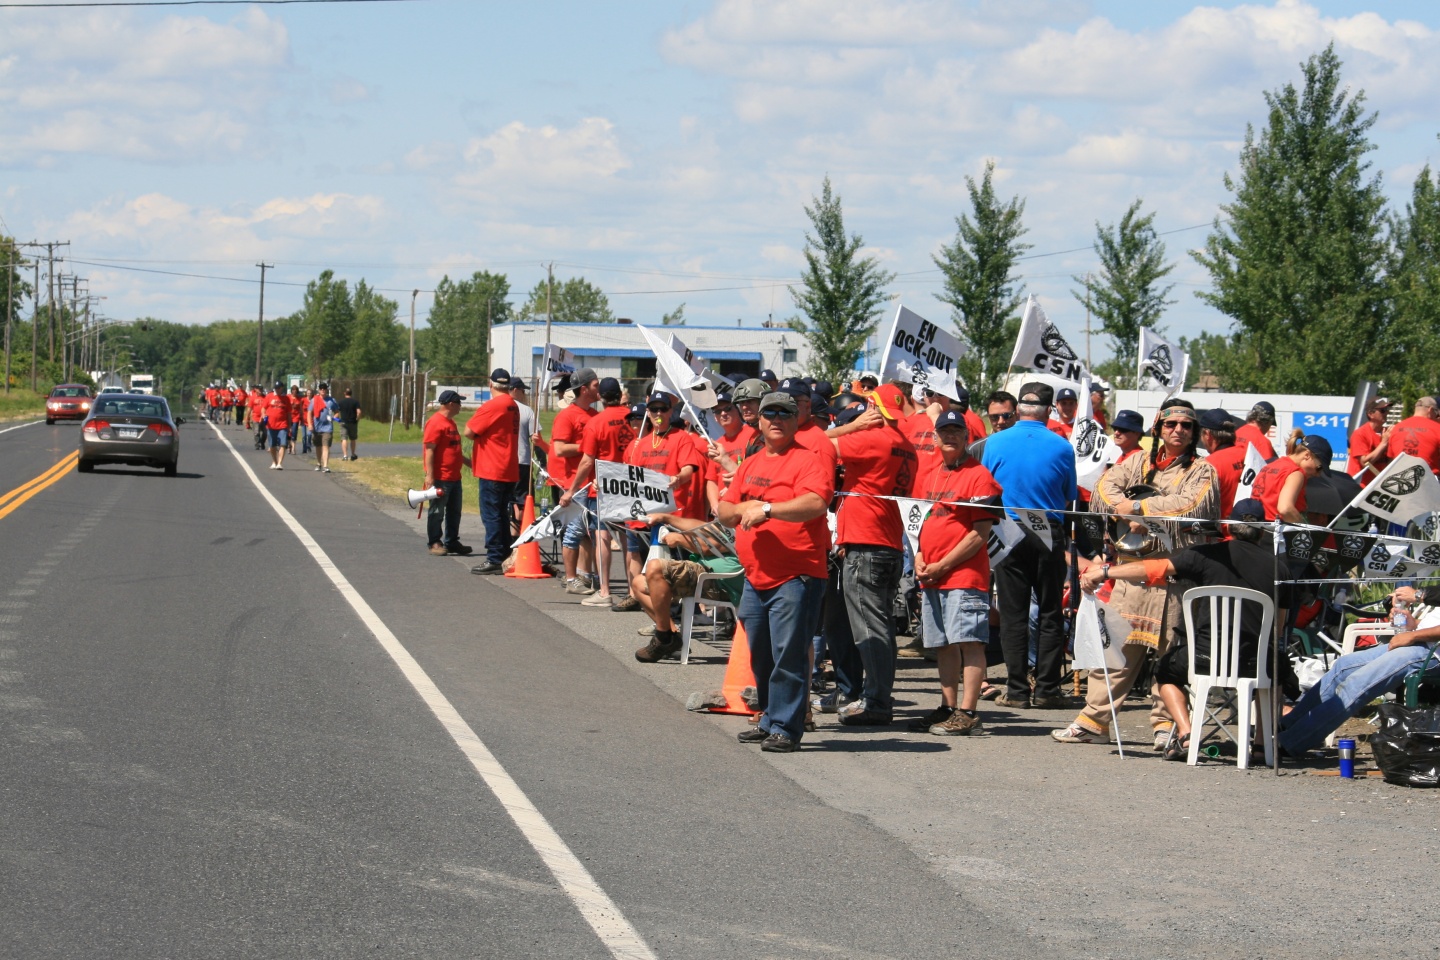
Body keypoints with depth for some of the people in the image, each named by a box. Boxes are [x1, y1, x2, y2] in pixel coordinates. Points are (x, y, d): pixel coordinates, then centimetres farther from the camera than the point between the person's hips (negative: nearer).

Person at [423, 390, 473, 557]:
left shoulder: (450, 422, 18)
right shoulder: (436, 422, -13)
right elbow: (429, 450, -18)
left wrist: (469, 462, 33)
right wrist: (429, 475, -22)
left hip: (454, 477, 10)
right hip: (440, 479, -10)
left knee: (454, 512, 13)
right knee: (437, 512, -2)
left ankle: (452, 543, 21)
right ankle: (435, 543, 4)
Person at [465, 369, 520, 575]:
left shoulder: (492, 405, -15)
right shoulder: (513, 406, 11)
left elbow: (468, 432, -16)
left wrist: (476, 434, 5)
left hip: (492, 471, -8)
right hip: (509, 471, 8)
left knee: (491, 515, -5)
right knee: (502, 514, 15)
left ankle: (494, 560, -6)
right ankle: (505, 557, 18)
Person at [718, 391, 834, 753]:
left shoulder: (809, 461, -6)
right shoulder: (750, 465, 18)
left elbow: (815, 504, -23)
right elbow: (724, 512, 17)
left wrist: (766, 509, -27)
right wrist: (743, 509, -5)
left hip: (795, 577, -8)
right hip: (756, 577, 8)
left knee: (788, 655, -9)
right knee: (761, 656, 15)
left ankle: (786, 728, -4)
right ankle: (769, 720, 27)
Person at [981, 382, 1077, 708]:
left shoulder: (995, 443, -4)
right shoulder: (1061, 446, -5)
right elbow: (1070, 496, 5)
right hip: (1050, 534, 0)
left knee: (1013, 613, 5)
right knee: (1050, 613, 7)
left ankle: (1017, 690, 3)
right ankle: (1046, 688, 6)